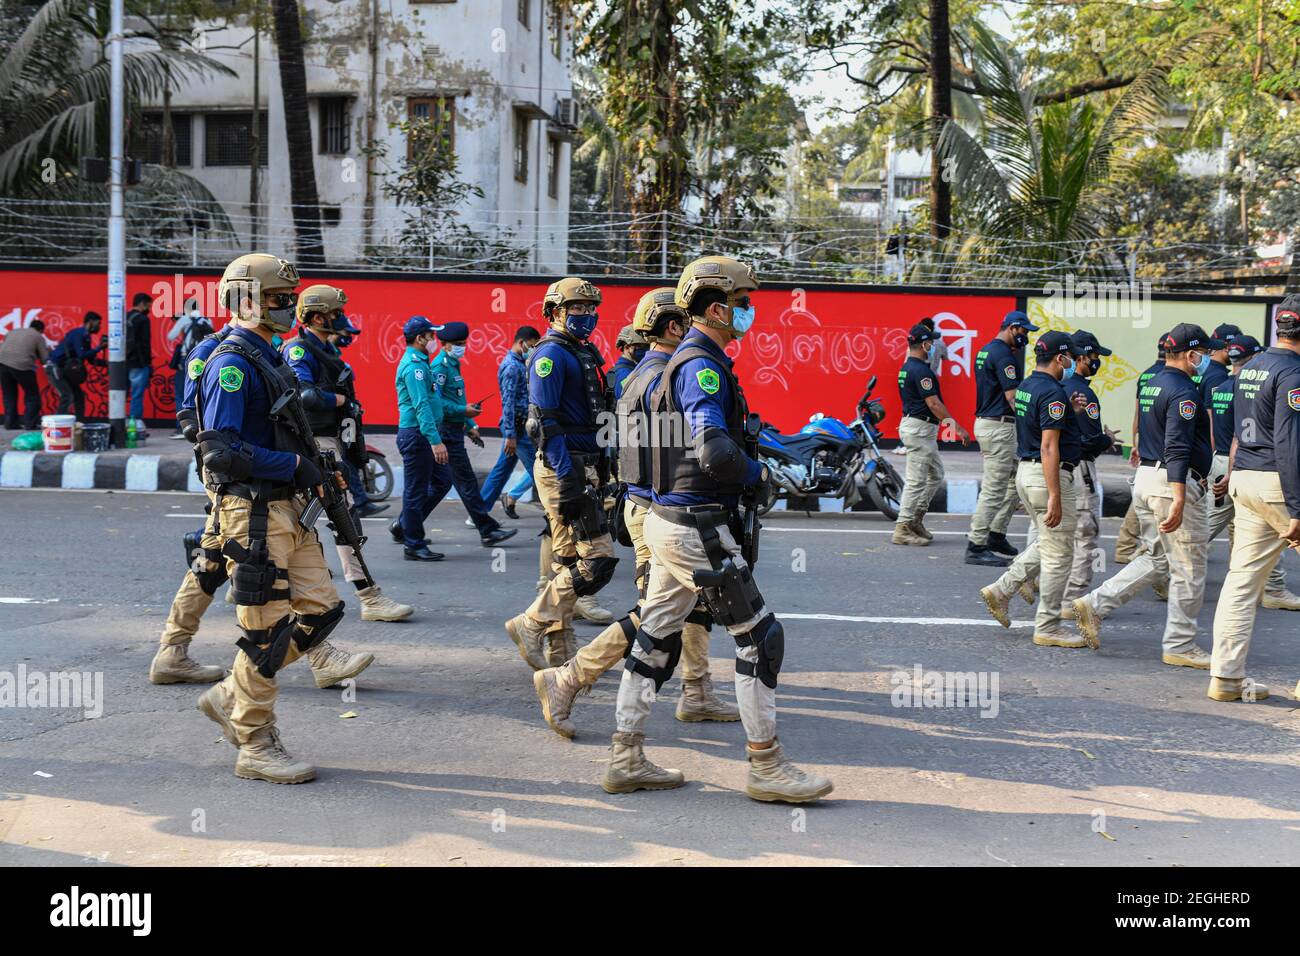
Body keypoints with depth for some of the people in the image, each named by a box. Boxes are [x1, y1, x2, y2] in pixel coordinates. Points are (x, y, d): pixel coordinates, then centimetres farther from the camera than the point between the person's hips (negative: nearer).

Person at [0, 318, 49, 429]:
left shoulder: (14, 331, 26)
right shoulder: (39, 337, 10)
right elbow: (45, 360, 7)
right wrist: (47, 350, 27)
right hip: (22, 366, -5)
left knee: (9, 395, 19)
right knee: (32, 395, 12)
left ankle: (10, 423, 19)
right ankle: (30, 423, 8)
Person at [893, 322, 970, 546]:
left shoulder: (906, 368, 13)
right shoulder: (921, 370, -18)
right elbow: (933, 404, -21)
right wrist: (958, 427, -19)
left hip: (912, 423, 11)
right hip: (920, 428, -11)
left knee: (936, 474, 18)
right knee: (916, 480, -6)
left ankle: (916, 519, 19)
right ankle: (903, 529, -2)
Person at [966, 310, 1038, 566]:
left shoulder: (984, 351, 15)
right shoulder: (1003, 355, -16)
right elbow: (1013, 396, -19)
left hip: (985, 421, 11)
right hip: (998, 427, -11)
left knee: (1015, 479, 18)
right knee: (994, 488, -7)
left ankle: (996, 535, 21)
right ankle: (976, 547, -4)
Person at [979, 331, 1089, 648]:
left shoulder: (1025, 387, 11)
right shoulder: (1052, 393, -18)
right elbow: (1049, 447, -23)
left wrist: (1068, 410, 17)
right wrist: (1054, 497, -25)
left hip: (1025, 471, 10)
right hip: (1050, 476, -10)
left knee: (1045, 544, 23)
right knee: (1058, 554, -1)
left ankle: (1001, 590, 18)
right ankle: (1047, 628, 4)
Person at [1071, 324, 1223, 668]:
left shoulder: (1150, 386, 14)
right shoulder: (1184, 391, -15)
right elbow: (1177, 449, -23)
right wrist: (1178, 502, -28)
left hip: (1145, 477, 9)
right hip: (1176, 483, -9)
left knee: (1155, 558, 18)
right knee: (1187, 569, 1)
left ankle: (1095, 604, 8)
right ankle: (1180, 646, 7)